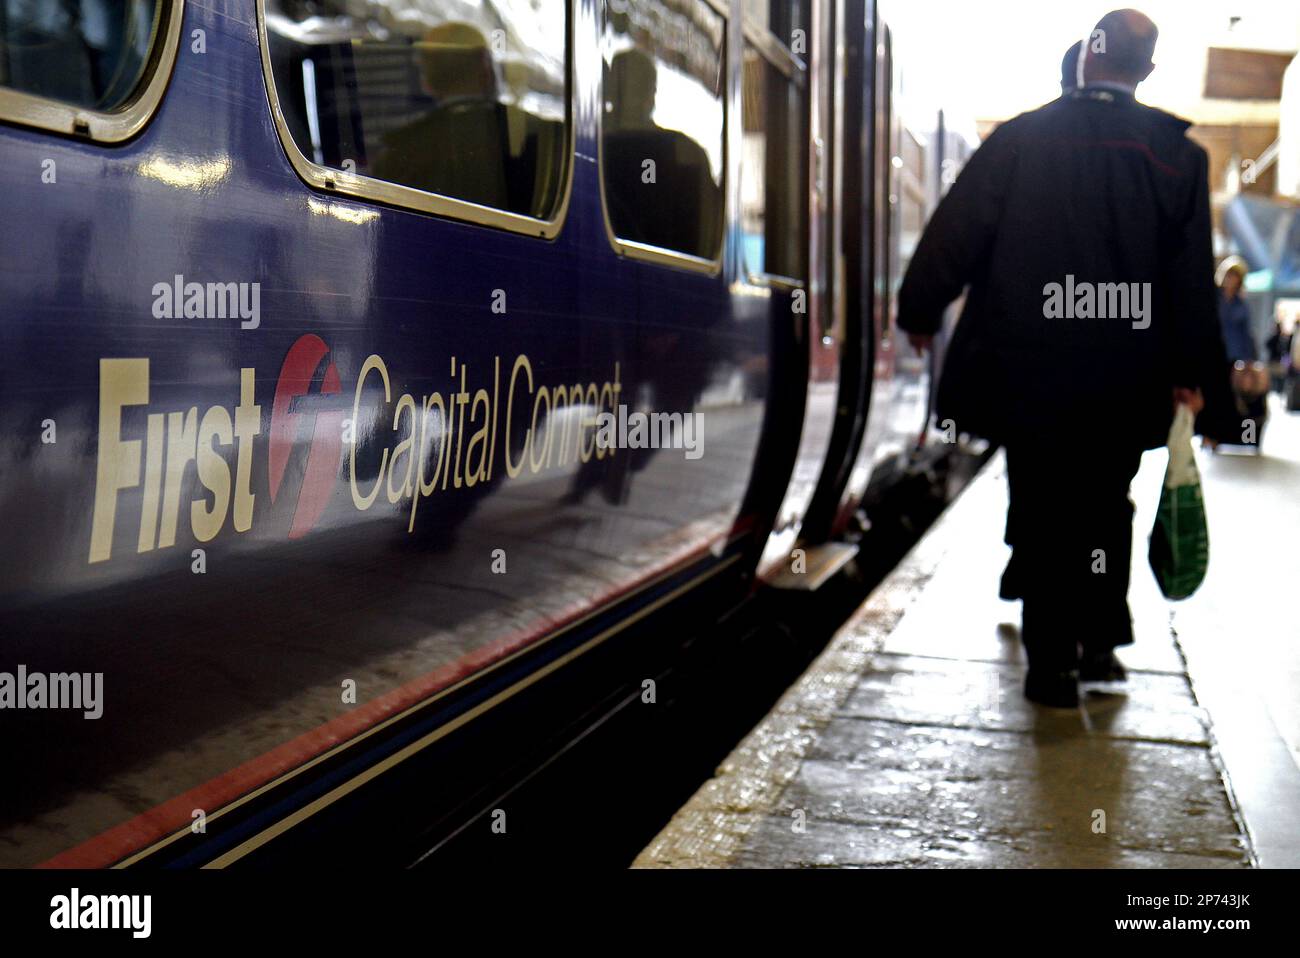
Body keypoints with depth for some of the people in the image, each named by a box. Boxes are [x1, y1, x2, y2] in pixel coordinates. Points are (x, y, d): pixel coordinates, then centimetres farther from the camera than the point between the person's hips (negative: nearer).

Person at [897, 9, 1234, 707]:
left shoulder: (1021, 138, -7)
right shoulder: (1177, 156, 0)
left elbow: (957, 231, -4)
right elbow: (1192, 280, 2)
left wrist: (920, 311, 9)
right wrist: (1194, 376, 8)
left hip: (1029, 369, -2)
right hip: (1125, 379, 2)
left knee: (1042, 514, 6)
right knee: (1104, 508, 18)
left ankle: (1052, 664, 9)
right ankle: (1100, 645, 25)